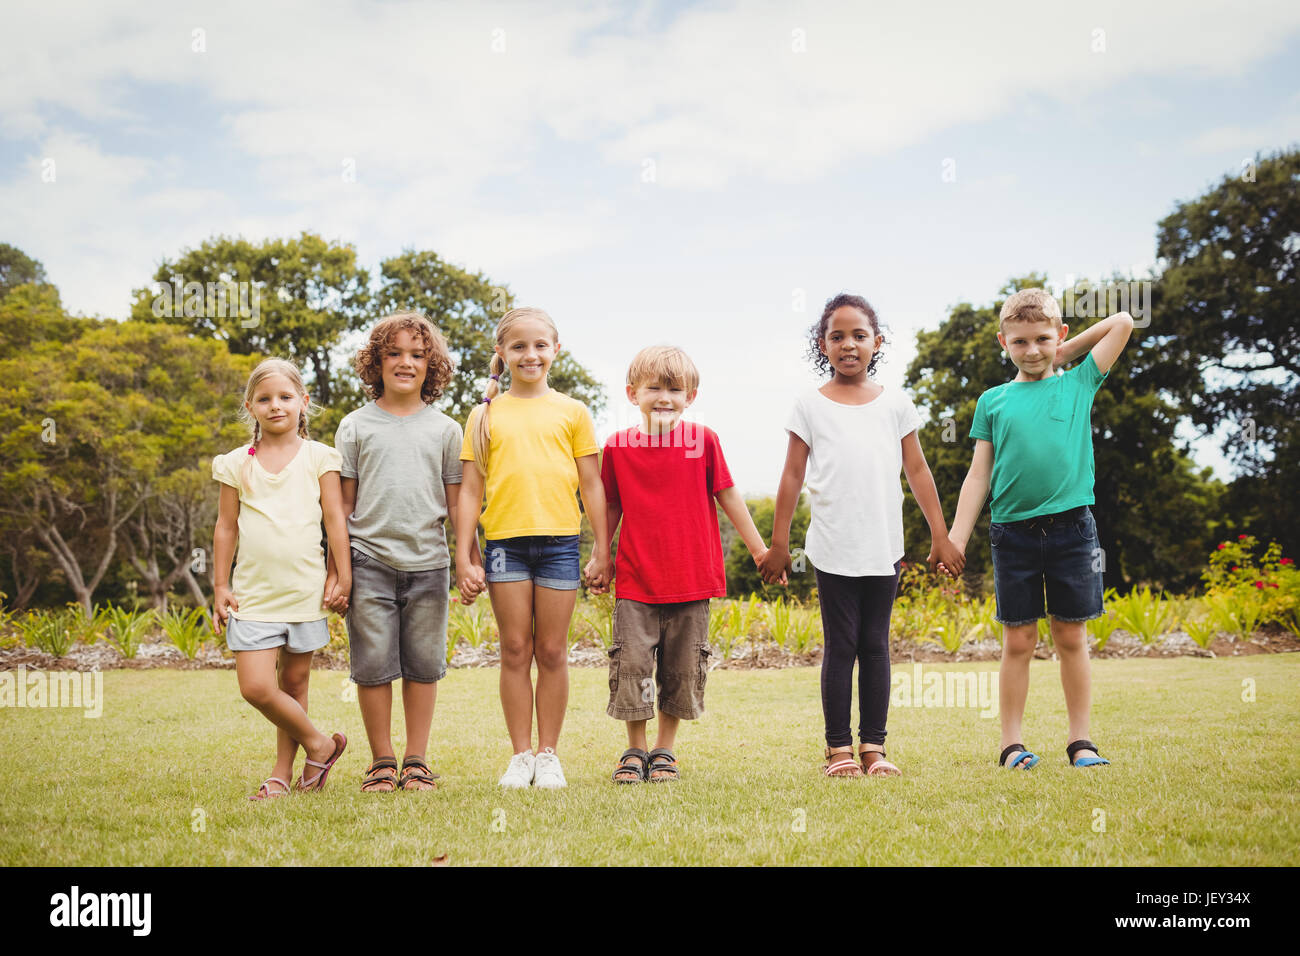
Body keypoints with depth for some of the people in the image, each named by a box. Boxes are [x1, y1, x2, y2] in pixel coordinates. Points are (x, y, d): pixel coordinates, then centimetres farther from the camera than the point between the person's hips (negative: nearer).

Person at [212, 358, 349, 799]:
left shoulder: (318, 457, 3)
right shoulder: (237, 463, 6)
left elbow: (335, 519, 3)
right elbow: (225, 527, 9)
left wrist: (343, 576, -1)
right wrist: (220, 587, 7)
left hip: (306, 591, -1)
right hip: (254, 593, 1)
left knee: (294, 681, 7)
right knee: (255, 686, -10)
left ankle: (282, 771, 19)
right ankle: (318, 744, 10)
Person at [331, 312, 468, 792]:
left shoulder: (444, 429, 10)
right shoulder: (355, 426, 7)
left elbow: (457, 504, 11)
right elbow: (343, 504, 7)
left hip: (428, 562, 1)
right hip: (370, 559, -1)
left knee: (423, 666, 4)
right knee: (373, 665, 0)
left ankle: (417, 761, 15)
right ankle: (382, 762, 12)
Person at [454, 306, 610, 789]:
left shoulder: (571, 411, 8)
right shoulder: (486, 415, 9)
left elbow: (592, 485, 9)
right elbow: (471, 490, 8)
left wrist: (603, 550, 5)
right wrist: (464, 558, 2)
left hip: (559, 540, 0)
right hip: (504, 540, 0)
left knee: (552, 651, 4)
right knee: (515, 650, 3)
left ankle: (548, 754, 14)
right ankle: (521, 755, 12)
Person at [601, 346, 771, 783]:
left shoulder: (703, 440, -1)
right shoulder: (618, 447, 1)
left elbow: (727, 496, 7)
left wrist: (760, 549, 10)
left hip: (692, 579, 0)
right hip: (636, 580, 0)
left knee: (683, 669, 7)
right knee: (632, 665, -3)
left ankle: (665, 750, 21)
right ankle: (635, 750, 14)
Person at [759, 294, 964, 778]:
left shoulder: (895, 403, 7)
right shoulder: (811, 406, 3)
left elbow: (918, 472, 11)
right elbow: (792, 476, 5)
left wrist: (940, 535, 9)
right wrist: (778, 545, 4)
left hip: (884, 548, 2)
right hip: (834, 549, -2)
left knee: (876, 645, 6)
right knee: (841, 646, 1)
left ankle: (874, 745, 12)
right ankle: (839, 747, 7)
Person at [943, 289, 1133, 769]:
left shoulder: (1078, 384, 9)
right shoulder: (993, 401, 9)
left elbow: (1123, 322, 7)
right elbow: (979, 475, 8)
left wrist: (1065, 353, 10)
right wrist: (955, 540, 2)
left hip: (1071, 527, 0)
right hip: (1014, 532, 0)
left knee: (1072, 637, 6)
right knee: (1018, 641, 4)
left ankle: (1080, 740, 14)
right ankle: (1012, 743, 10)